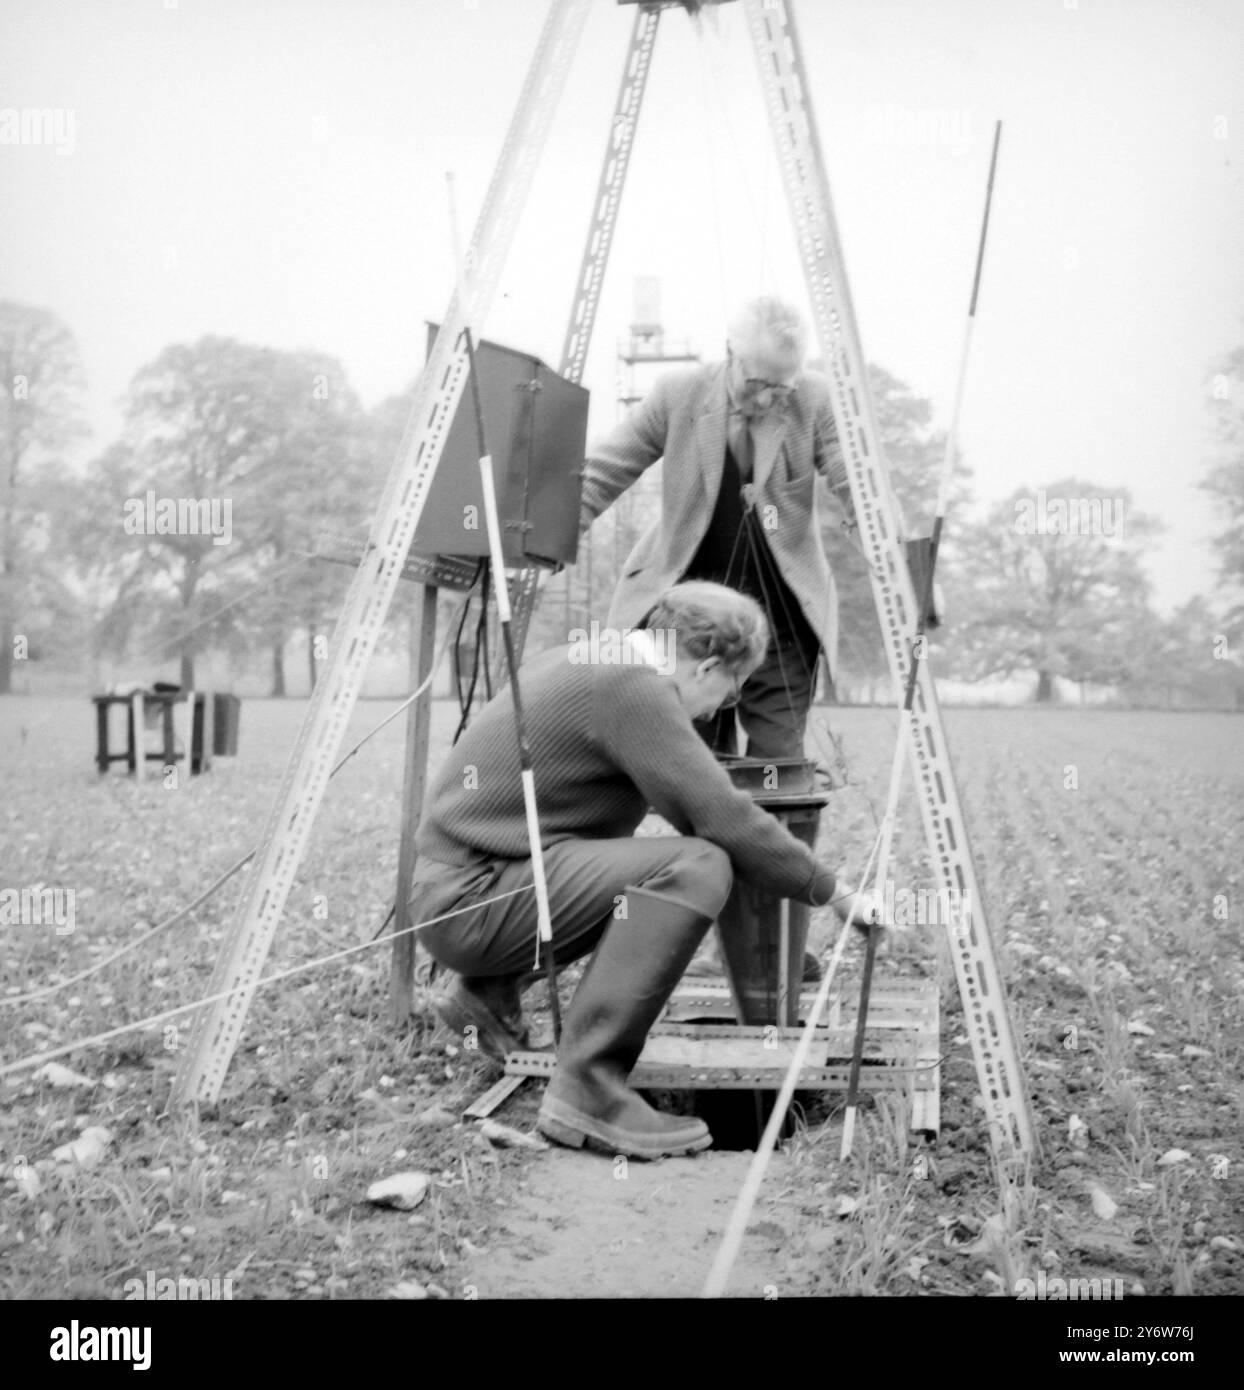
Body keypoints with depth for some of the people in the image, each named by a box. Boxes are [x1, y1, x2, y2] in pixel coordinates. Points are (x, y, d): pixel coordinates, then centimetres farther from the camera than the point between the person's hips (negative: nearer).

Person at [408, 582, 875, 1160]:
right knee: (694, 868, -21)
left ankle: (489, 990, 18)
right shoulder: (629, 685, -16)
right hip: (468, 897, -10)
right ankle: (586, 1091, -21)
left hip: (457, 884, 10)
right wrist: (832, 892, -6)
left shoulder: (585, 661, 14)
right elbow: (726, 823, -19)